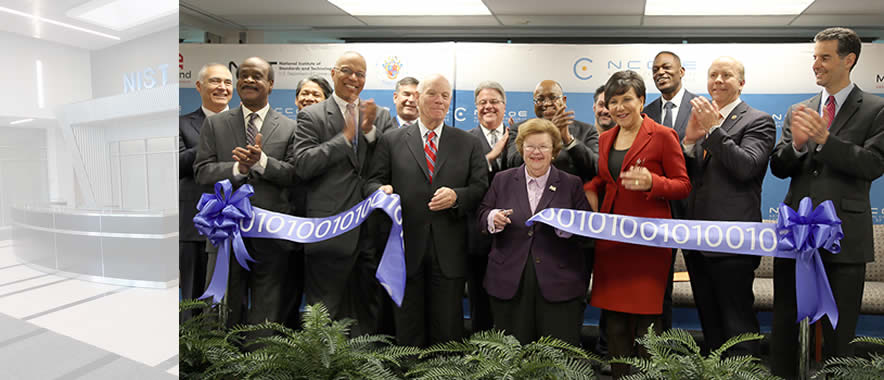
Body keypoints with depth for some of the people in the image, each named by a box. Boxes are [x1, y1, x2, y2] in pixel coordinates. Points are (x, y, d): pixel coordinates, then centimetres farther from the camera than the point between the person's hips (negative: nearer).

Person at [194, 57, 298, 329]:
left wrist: (262, 161, -20)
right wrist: (237, 168, -18)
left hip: (271, 235, -1)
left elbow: (295, 176, -4)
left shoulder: (289, 128, 4)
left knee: (267, 316, 11)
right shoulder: (214, 124, 8)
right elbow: (201, 172, -1)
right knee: (225, 314, 12)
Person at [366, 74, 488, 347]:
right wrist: (381, 190, -16)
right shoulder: (391, 141, 9)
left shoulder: (469, 144, 10)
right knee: (408, 330, 9)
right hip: (406, 247, 0)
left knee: (447, 330, 7)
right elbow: (373, 181, 7)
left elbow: (481, 187, 5)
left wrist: (456, 196, -14)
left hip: (448, 251, 0)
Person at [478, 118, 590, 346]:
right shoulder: (502, 180, 10)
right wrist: (493, 219, -11)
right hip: (509, 283, 1)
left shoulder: (571, 184, 7)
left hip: (559, 284, -1)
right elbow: (482, 216, 12)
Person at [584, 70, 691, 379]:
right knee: (615, 323, 9)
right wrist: (590, 189, 5)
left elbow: (683, 186, -4)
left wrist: (651, 182, -22)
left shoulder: (663, 136, -4)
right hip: (611, 238, 5)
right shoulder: (606, 139, 14)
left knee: (644, 323, -3)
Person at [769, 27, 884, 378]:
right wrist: (796, 144, -16)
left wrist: (825, 138, -23)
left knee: (838, 335, 8)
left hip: (844, 235, -3)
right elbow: (779, 167, 4)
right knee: (784, 326, 13)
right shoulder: (798, 111, 10)